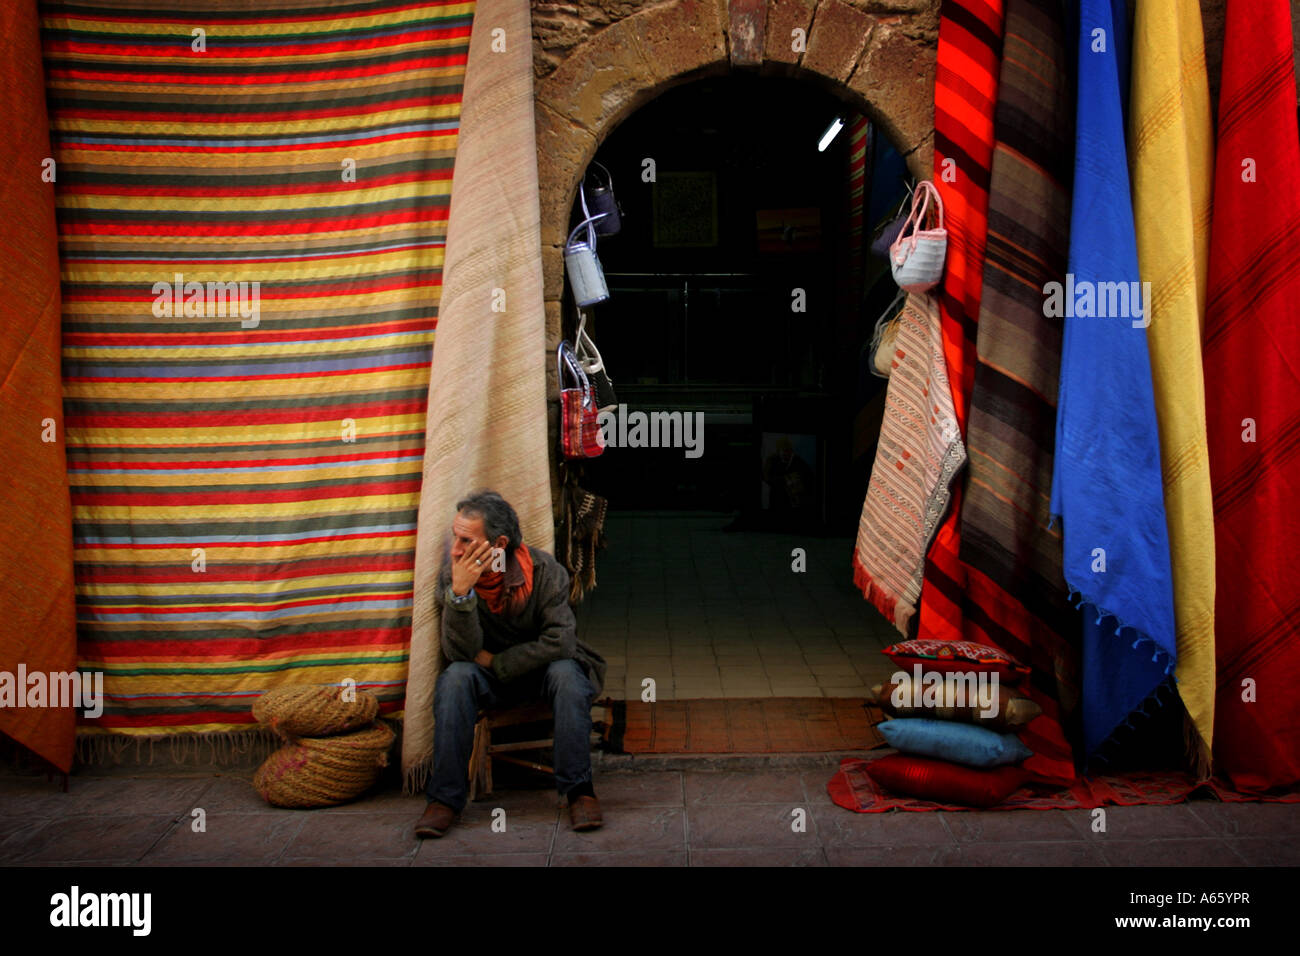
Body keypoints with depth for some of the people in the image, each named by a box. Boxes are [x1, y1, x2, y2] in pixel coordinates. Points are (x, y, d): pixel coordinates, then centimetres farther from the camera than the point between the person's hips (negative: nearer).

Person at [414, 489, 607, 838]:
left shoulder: (544, 570, -19)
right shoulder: (452, 574, -14)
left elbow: (560, 642, -23)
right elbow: (461, 652, -21)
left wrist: (495, 662, -19)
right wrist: (460, 592, -37)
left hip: (540, 669, -1)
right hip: (488, 678, 1)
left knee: (566, 673, -33)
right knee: (456, 677, -29)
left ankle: (579, 789, -22)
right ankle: (445, 797, -22)